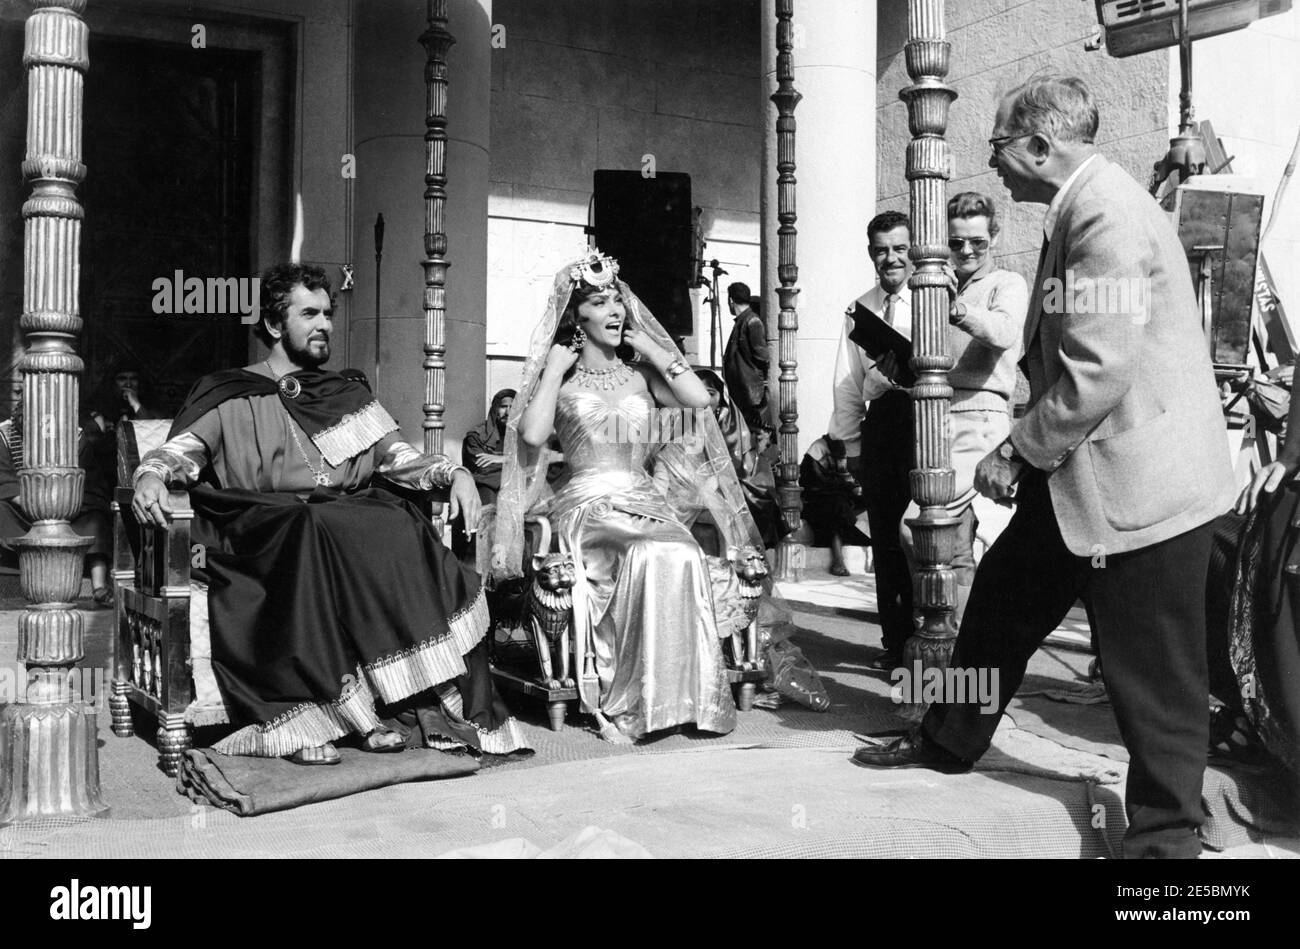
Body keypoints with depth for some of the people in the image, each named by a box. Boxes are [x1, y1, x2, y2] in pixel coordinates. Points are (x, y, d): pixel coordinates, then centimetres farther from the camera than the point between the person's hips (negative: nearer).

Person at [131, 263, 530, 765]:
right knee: (309, 534, -37)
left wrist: (454, 473, 1)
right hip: (266, 530, -3)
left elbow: (399, 458, 20)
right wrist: (151, 476, -18)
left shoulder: (349, 392, 26)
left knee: (399, 528, -29)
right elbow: (180, 450, 5)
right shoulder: (229, 396, 17)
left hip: (353, 515, 3)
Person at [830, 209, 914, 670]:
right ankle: (894, 641, 17)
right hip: (879, 423, 4)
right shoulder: (859, 310, 14)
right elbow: (848, 385, 13)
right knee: (884, 537, 8)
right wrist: (852, 443, 10)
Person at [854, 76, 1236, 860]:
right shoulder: (1079, 209, 11)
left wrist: (1019, 452, -14)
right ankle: (949, 742, 39)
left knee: (1153, 671, 3)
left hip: (1137, 480, -10)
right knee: (1002, 593, 20)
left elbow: (1098, 372, -26)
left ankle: (1166, 832, 19)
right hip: (1077, 473, 10)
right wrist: (1029, 448, 8)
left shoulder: (1108, 213, -20)